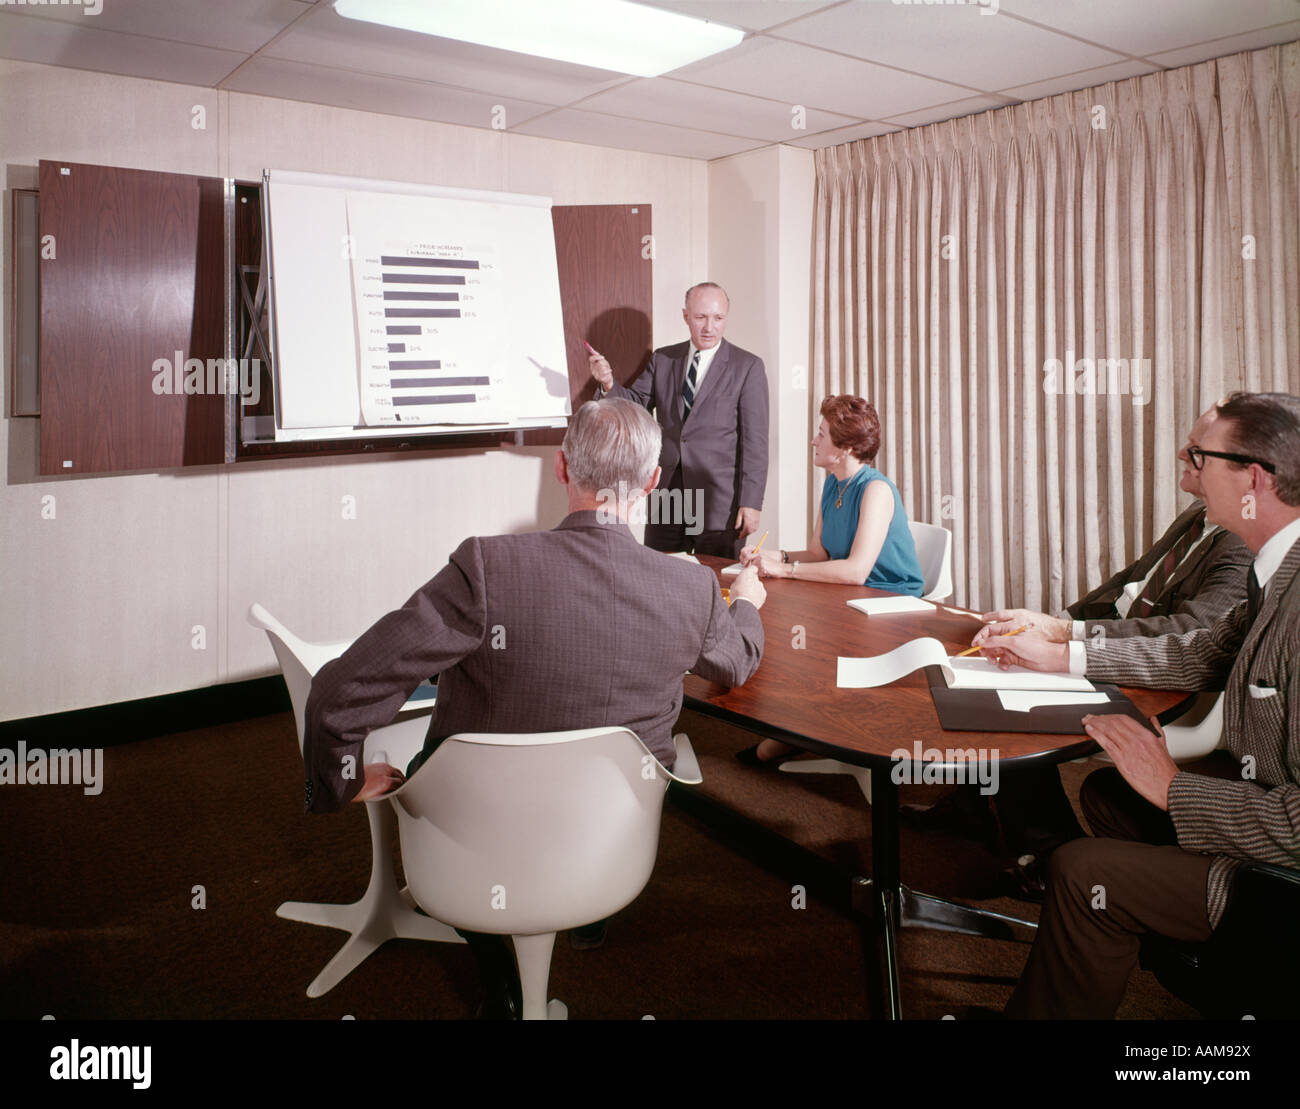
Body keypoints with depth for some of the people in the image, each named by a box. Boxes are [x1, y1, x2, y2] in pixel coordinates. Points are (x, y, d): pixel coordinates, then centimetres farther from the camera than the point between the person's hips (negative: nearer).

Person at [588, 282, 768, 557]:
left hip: (719, 502, -4)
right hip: (666, 498, 4)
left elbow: (755, 440, -5)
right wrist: (609, 384, -13)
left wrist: (751, 502, -10)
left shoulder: (748, 366, -1)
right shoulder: (662, 360, 11)